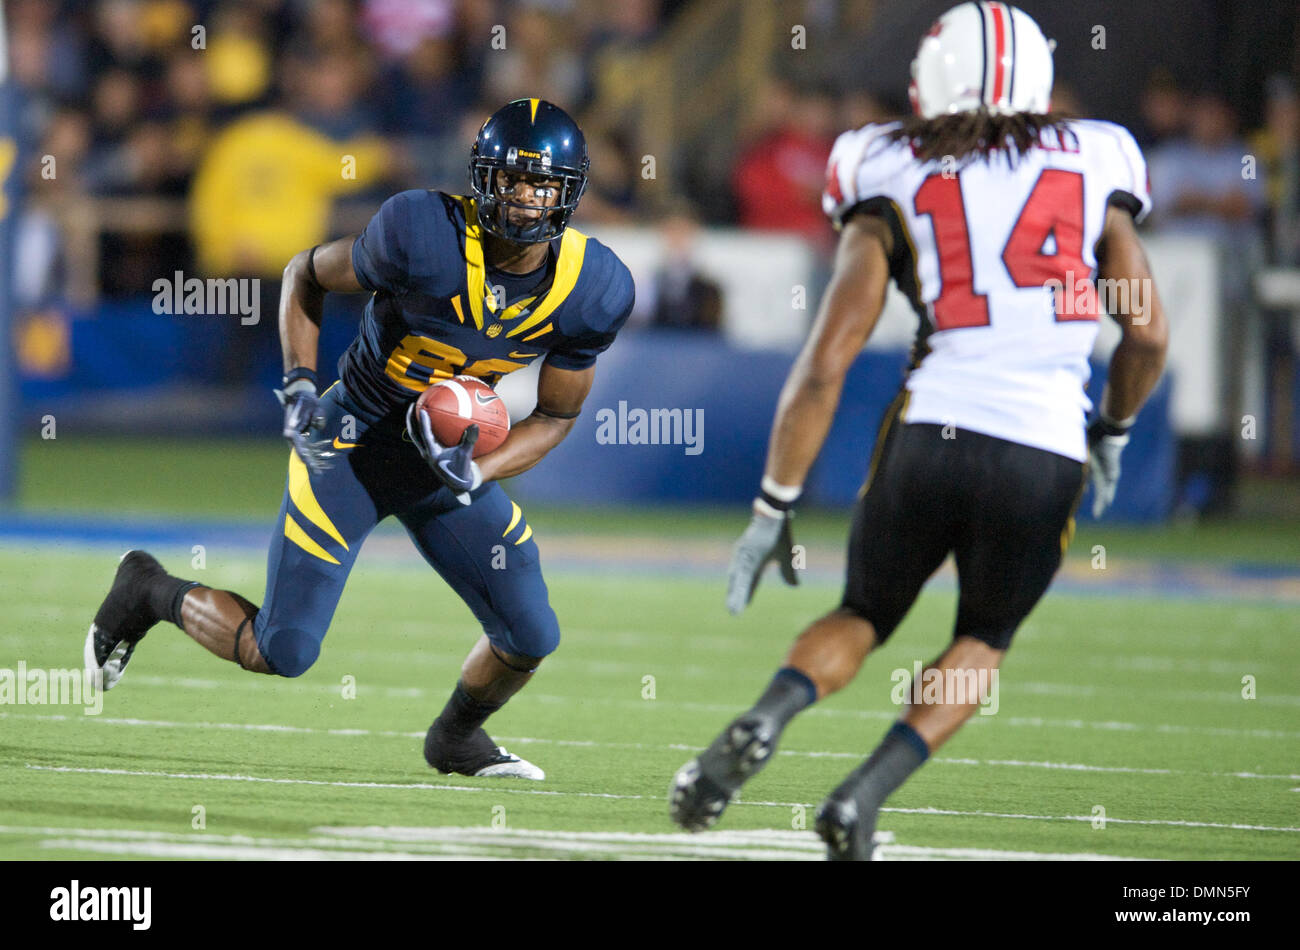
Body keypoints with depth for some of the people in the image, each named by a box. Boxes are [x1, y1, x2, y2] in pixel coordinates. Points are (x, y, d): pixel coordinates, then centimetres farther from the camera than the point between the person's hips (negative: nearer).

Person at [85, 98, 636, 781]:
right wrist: (299, 389, -19)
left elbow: (556, 415, 0)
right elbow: (305, 275, -9)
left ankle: (456, 737, 33)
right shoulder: (426, 238, -26)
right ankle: (151, 593, 22)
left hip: (449, 450, 5)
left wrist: (478, 472, -17)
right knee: (282, 653, -7)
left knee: (530, 638, -1)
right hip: (354, 446, -5)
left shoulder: (592, 290, -12)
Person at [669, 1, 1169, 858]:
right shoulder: (1092, 170, 13)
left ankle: (765, 721, -10)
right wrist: (1113, 431, 33)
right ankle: (863, 797, 2)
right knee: (982, 644, 23)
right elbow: (1148, 333, 13)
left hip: (930, 435, 0)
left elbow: (827, 361, 2)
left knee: (863, 619, 21)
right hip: (1043, 458, 0)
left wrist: (775, 507, 6)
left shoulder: (892, 188, 8)